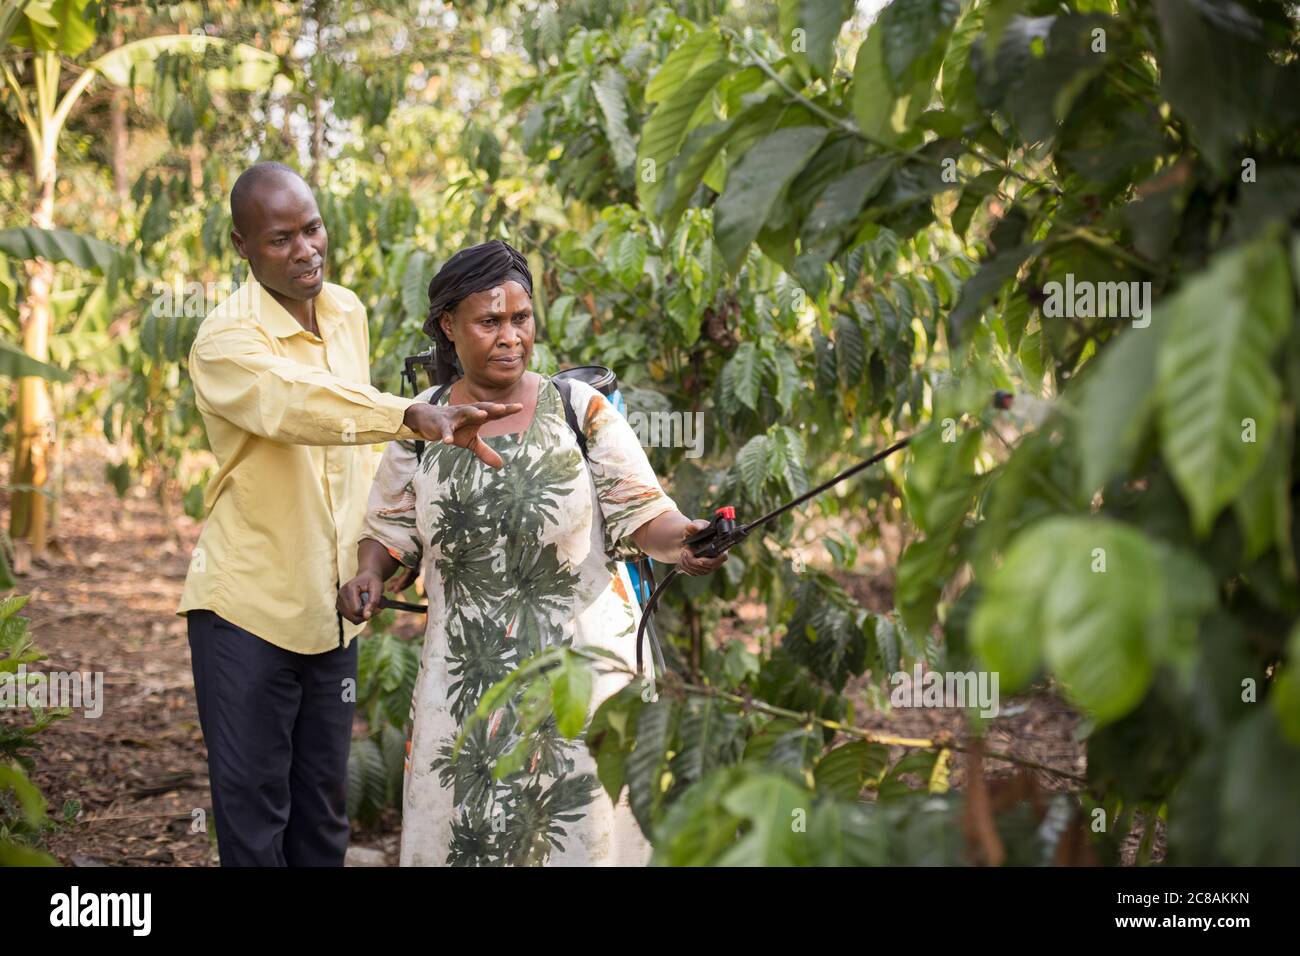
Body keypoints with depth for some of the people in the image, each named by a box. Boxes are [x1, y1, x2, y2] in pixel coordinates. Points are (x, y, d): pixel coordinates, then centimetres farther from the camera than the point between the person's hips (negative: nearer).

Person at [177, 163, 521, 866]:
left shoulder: (349, 312, 6)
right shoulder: (226, 339, -17)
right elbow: (298, 404, -38)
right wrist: (418, 416, -52)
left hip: (332, 604, 6)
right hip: (248, 604, -6)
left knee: (324, 808, 14)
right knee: (254, 814, 0)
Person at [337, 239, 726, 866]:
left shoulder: (581, 409, -2)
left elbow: (640, 514, -5)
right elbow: (391, 528, 12)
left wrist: (678, 540, -25)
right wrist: (368, 575, -8)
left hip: (581, 657, -1)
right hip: (466, 675, 1)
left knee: (584, 825, 1)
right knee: (461, 830, 3)